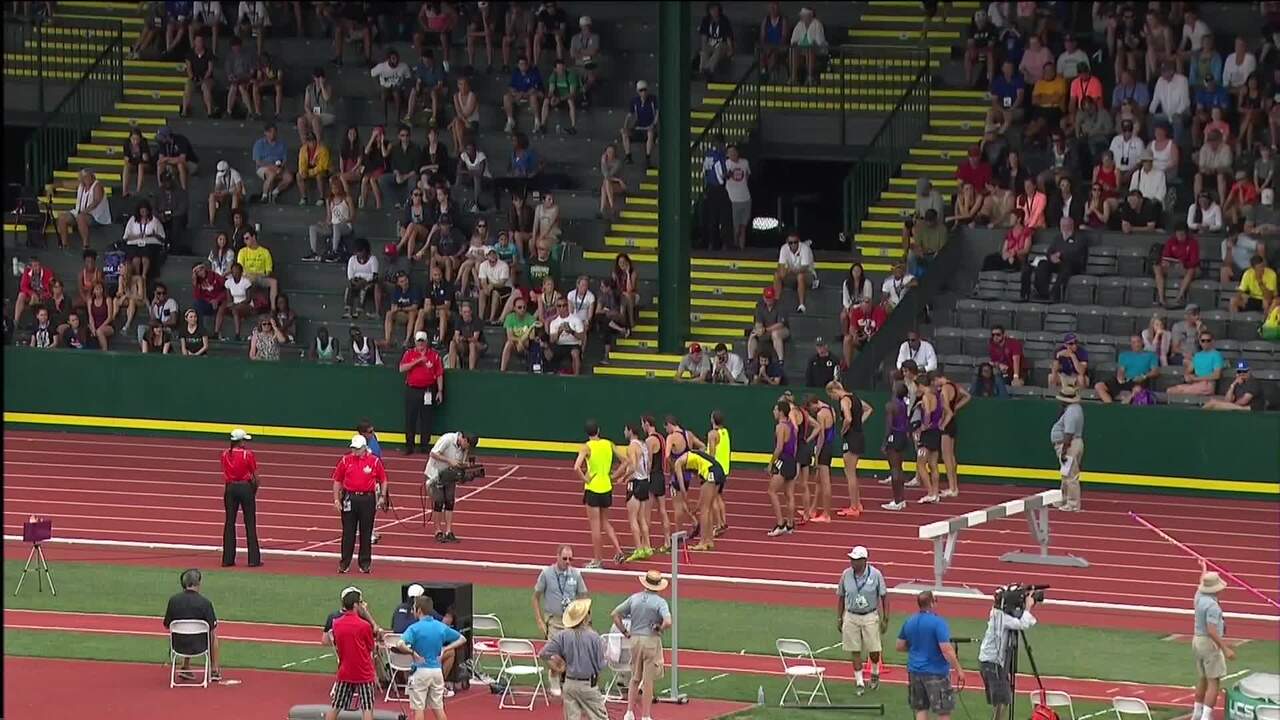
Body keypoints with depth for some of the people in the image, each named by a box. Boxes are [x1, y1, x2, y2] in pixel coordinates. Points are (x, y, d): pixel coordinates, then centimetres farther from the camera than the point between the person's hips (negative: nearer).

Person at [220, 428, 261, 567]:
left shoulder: (225, 454, 1)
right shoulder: (248, 454, -11)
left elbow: (225, 473, 4)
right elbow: (255, 477, -8)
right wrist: (254, 491, 9)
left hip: (230, 488, 3)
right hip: (246, 488, -3)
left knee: (229, 523, 9)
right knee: (250, 524, 3)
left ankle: (227, 559, 9)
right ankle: (254, 559, 2)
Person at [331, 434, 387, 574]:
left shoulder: (374, 461, 0)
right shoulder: (345, 460, 3)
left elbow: (383, 480, 9)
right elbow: (337, 481, 8)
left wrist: (382, 497, 1)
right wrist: (336, 499, 3)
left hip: (367, 498, -1)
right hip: (349, 498, 1)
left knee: (366, 533, 5)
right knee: (348, 532, 4)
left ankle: (365, 563, 14)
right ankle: (344, 563, 11)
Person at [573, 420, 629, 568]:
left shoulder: (587, 447, -13)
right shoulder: (609, 444, 1)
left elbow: (577, 467, -27)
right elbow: (626, 461, 2)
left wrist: (585, 479, -12)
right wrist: (614, 477, 6)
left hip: (592, 489, -5)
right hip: (607, 488, 5)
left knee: (595, 526, 4)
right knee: (605, 522, 22)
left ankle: (596, 560, 11)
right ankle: (618, 551, 11)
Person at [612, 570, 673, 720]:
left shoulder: (634, 599, 3)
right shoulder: (660, 602, -11)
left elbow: (615, 614, 6)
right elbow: (667, 622, -24)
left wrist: (625, 632, 9)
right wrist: (659, 629, -4)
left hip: (635, 639, 4)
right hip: (651, 640, -4)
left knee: (635, 678, 18)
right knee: (648, 681, 2)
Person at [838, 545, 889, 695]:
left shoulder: (875, 574, -9)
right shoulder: (846, 575, -3)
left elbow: (884, 597, -2)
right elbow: (840, 597, 7)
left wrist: (885, 619, -5)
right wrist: (839, 618, 7)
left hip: (870, 617, -2)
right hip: (851, 617, 2)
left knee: (874, 651, 1)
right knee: (855, 651, 3)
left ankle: (875, 673, 31)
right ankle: (859, 682, 12)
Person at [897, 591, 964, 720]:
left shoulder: (909, 622, 4)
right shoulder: (938, 622, -16)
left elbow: (900, 646, 13)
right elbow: (946, 649, -21)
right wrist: (958, 670, -13)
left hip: (915, 670, 6)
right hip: (936, 673, -6)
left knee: (921, 709, 12)